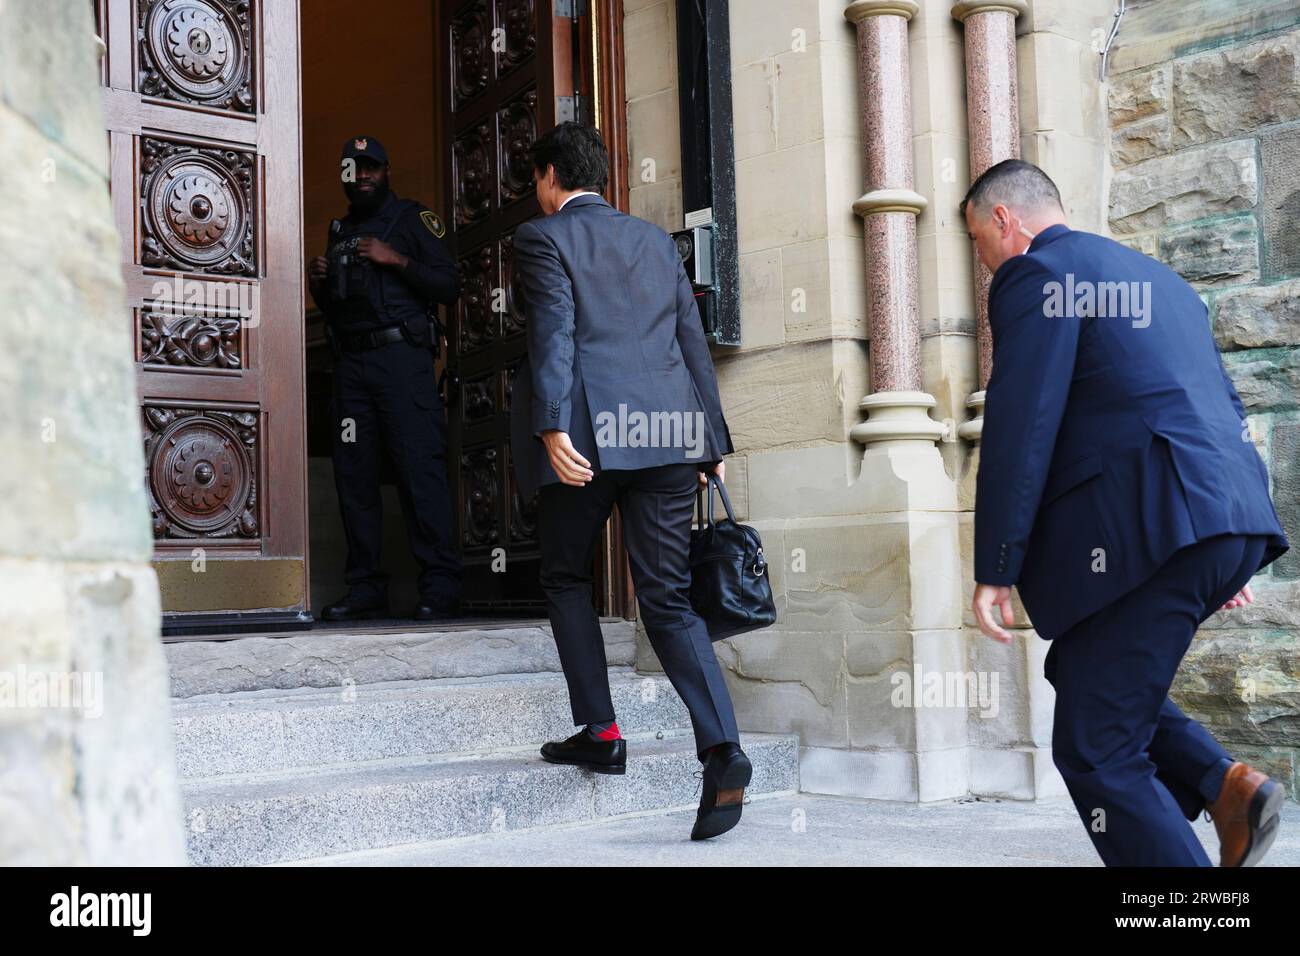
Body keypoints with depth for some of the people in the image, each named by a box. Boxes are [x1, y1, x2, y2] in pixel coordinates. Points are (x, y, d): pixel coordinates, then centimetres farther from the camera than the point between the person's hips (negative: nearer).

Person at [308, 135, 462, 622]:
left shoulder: (412, 218, 5)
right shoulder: (340, 230, 23)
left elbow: (449, 285, -5)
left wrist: (396, 259, -14)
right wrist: (320, 283, 7)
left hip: (401, 356, -6)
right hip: (351, 362, 6)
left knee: (419, 468, -12)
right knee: (353, 474, 3)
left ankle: (440, 584, -11)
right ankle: (365, 587, 7)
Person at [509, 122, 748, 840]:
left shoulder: (541, 237, 5)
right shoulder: (655, 240, 21)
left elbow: (552, 333, -10)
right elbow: (693, 341, 17)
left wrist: (551, 426, -19)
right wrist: (712, 440, 19)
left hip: (589, 431, -4)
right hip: (670, 432, 5)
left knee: (565, 577, 16)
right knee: (667, 598, 4)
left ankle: (598, 731, 12)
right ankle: (722, 749, -12)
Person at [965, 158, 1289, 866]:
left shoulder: (1035, 274, -1)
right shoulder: (1158, 278, 27)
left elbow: (1019, 427, -11)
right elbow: (1225, 408, 27)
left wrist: (994, 570, -9)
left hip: (1153, 528, -9)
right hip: (1233, 521, 10)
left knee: (1096, 752, -2)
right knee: (1083, 670, 24)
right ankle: (1223, 783, 8)